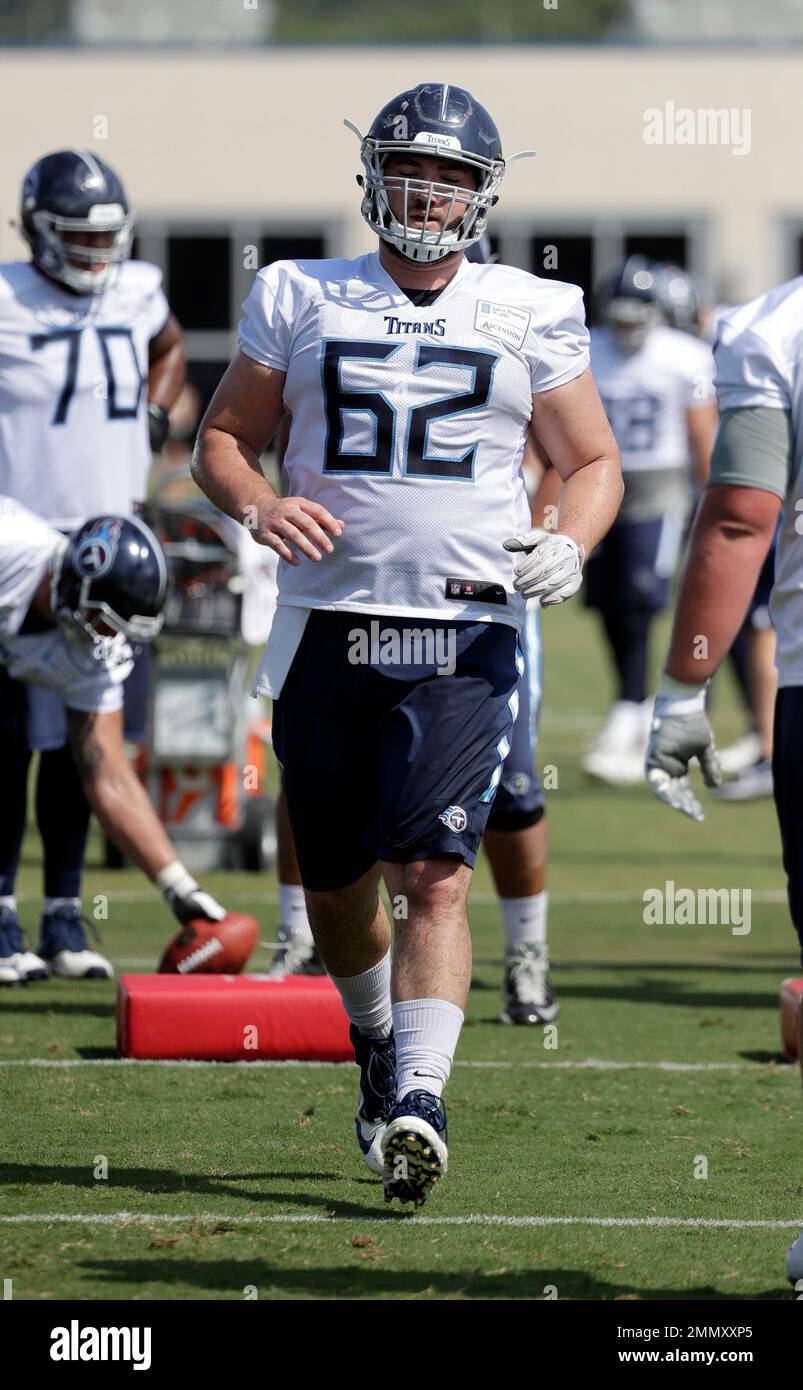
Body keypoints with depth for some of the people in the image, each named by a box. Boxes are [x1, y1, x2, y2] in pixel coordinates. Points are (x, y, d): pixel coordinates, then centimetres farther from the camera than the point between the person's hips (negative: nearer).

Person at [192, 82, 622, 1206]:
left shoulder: (532, 316, 6)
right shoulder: (301, 302, 8)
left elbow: (594, 462, 13)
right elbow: (222, 437, 12)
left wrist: (569, 543, -8)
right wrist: (256, 504, -10)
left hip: (465, 636, -2)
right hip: (327, 625, 2)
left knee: (433, 872, -17)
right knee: (337, 886, 11)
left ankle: (419, 1102, -24)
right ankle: (379, 1045, 39)